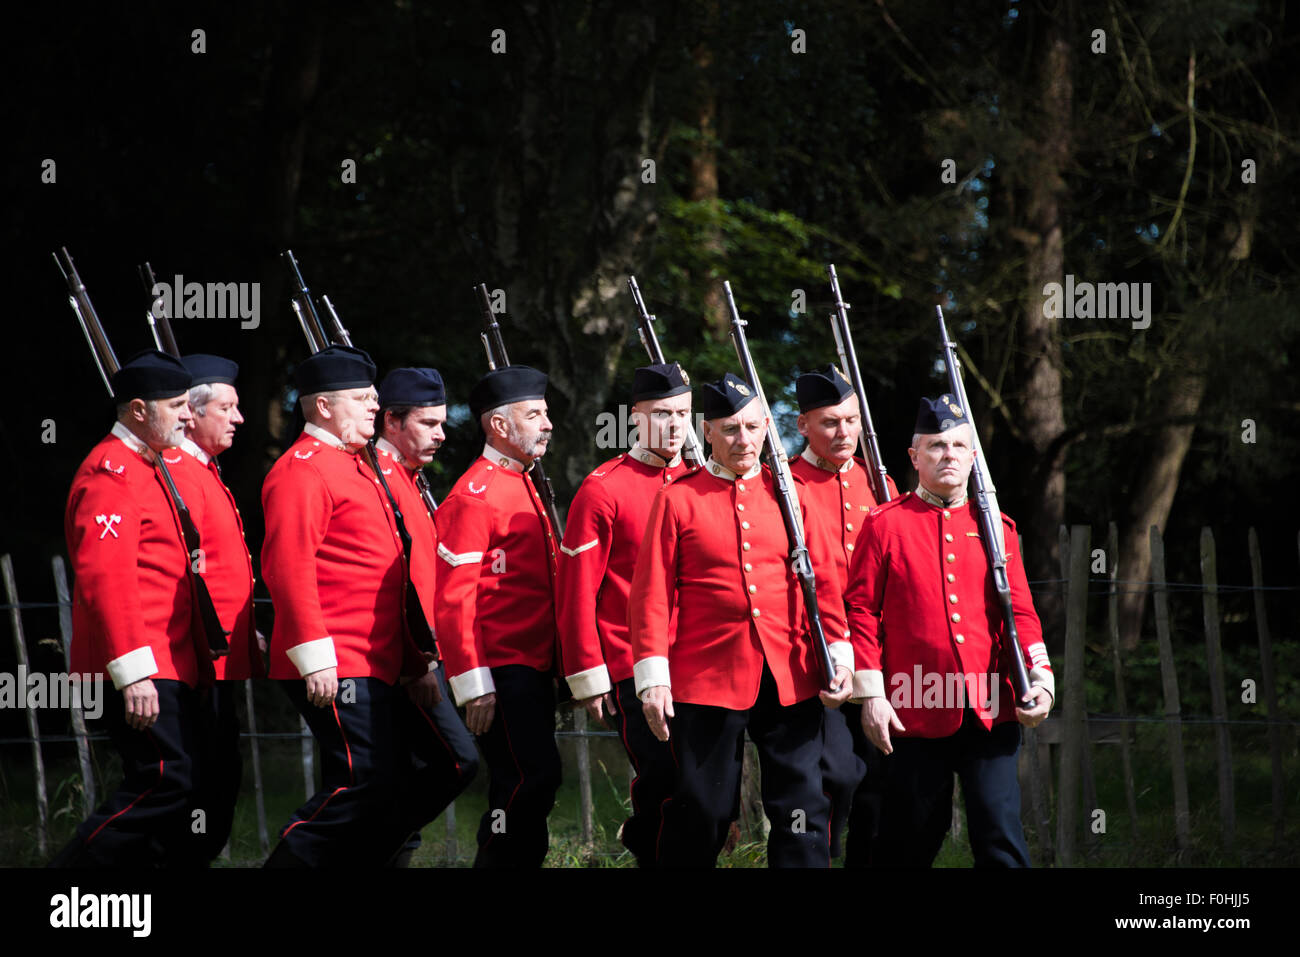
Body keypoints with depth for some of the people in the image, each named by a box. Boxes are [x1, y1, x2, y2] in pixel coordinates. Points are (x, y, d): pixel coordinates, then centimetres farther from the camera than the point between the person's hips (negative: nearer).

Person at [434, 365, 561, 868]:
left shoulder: (524, 487, 17)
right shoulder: (472, 498, -13)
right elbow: (454, 599, -17)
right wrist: (473, 684, -20)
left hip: (535, 670, 9)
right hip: (502, 671, -9)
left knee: (526, 787, 9)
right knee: (533, 781, -13)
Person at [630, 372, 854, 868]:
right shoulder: (678, 500, 0)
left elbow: (824, 582, 10)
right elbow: (652, 595, -1)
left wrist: (839, 655, 0)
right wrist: (653, 679, -7)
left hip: (789, 680, 2)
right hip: (707, 678, -2)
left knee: (802, 808, 0)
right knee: (702, 812, 3)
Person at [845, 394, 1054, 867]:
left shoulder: (994, 526, 11)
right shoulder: (886, 524, 1)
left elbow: (1021, 612, 10)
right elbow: (861, 610, 0)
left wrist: (1040, 680, -5)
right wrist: (871, 694, -6)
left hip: (990, 712, 2)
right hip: (916, 712, -2)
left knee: (1000, 836, -5)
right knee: (909, 842, 6)